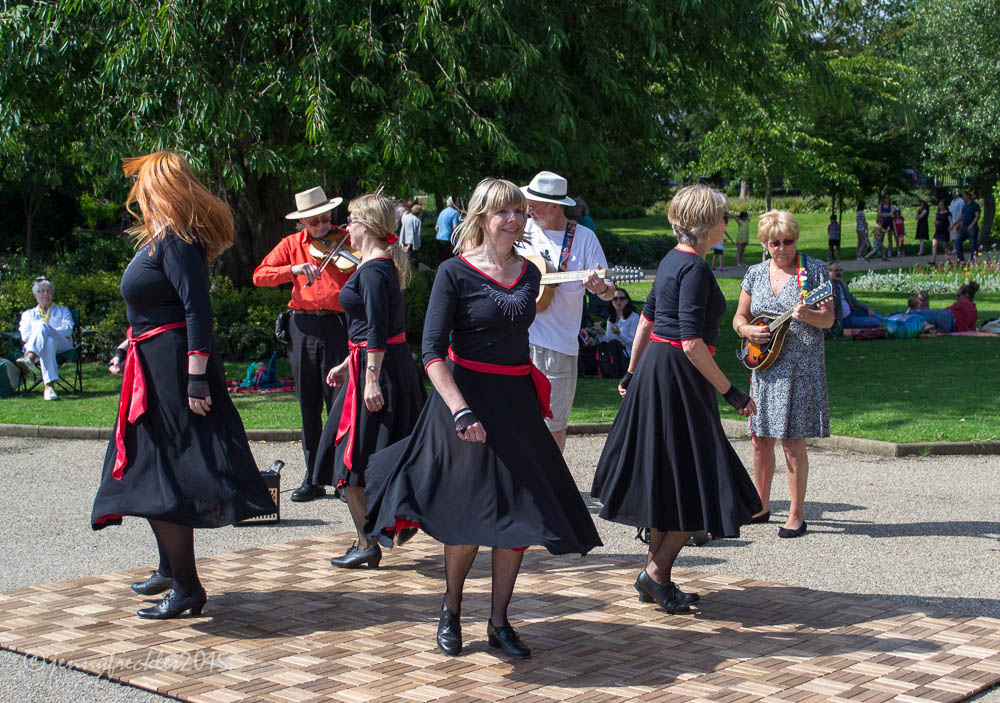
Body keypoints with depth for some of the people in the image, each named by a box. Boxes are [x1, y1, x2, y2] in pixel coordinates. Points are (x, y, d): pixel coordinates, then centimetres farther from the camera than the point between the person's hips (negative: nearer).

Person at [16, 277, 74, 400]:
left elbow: (68, 329, 7)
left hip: (62, 345, -1)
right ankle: (49, 385, -64)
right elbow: (25, 335, 10)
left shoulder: (63, 311, 31)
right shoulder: (28, 314, 32)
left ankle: (30, 358, -65)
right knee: (48, 342, -43)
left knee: (42, 325, -35)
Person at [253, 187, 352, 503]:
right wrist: (294, 269, -15)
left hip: (338, 326, -3)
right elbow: (259, 275, -1)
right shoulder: (292, 245, 10)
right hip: (303, 326, 3)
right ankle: (313, 479, 17)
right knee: (309, 405, 8)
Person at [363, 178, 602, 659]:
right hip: (467, 398, -5)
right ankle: (451, 610, 23)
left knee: (519, 515, 4)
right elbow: (432, 352, -14)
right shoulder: (455, 272, -9)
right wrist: (461, 412, -25)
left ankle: (498, 623, 17)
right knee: (469, 519, -2)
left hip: (516, 402, 5)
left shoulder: (529, 273, 8)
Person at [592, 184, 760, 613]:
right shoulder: (694, 268, -17)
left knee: (664, 478, 14)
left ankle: (655, 579, 20)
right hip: (680, 379, -10)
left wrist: (633, 373, 27)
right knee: (699, 484, -1)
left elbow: (647, 318, 19)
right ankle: (656, 572, 2)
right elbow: (691, 343, -23)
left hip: (655, 369, 10)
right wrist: (730, 392, -18)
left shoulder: (673, 260, 11)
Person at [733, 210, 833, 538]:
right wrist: (748, 330, -7)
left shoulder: (814, 270, -2)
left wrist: (807, 314, -27)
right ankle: (761, 506, 24)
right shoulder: (755, 273, 10)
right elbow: (739, 317, 15)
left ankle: (797, 515, 3)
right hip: (764, 363, 5)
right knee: (761, 438, 9)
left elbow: (828, 318, -7)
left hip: (800, 366, -4)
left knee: (792, 440, -5)